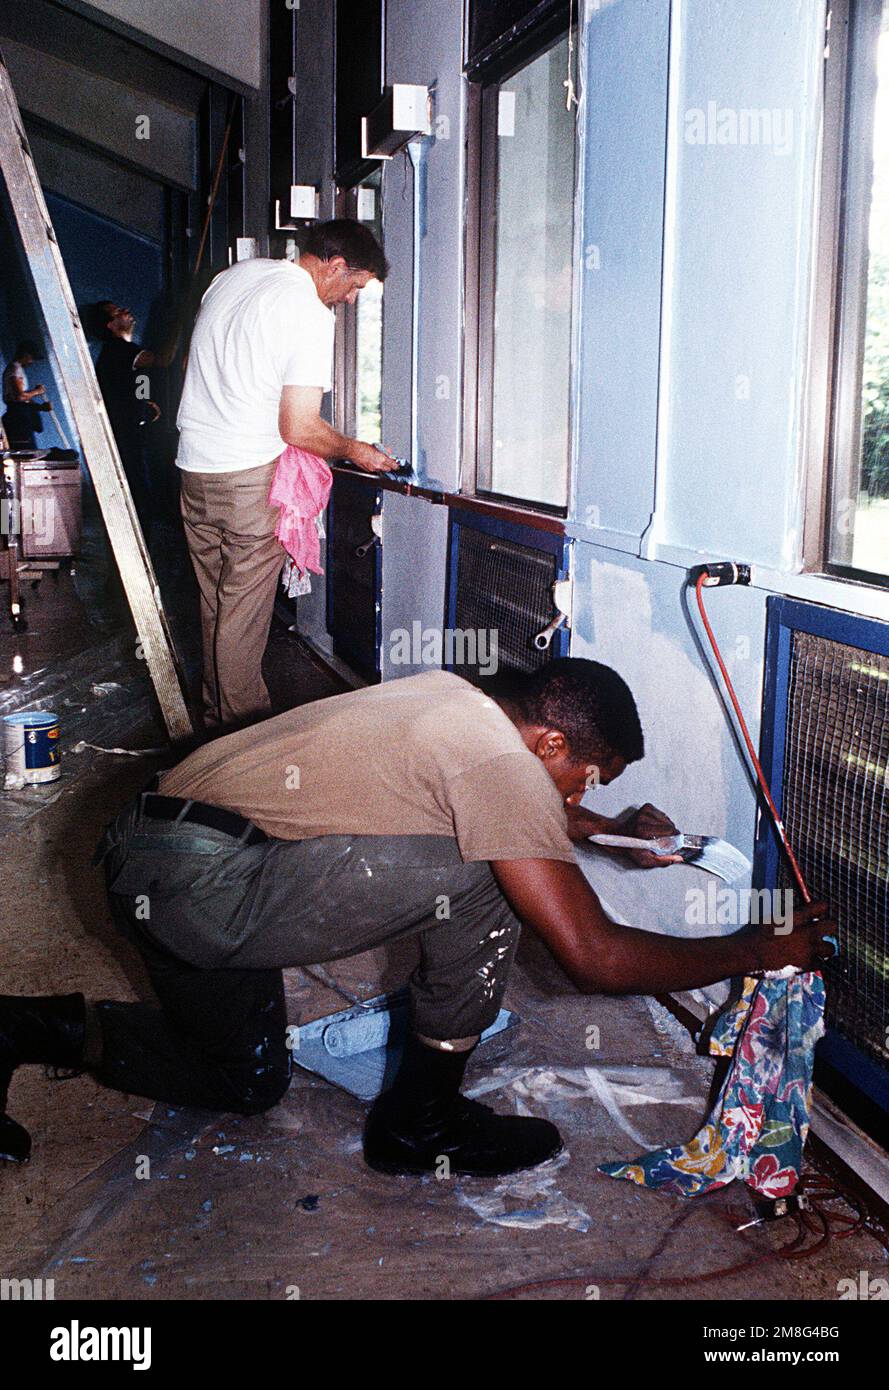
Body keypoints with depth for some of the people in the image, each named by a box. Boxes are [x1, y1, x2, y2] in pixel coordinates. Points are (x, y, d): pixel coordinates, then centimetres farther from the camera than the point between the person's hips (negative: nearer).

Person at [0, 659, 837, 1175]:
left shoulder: (455, 700, 13)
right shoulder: (501, 759, -15)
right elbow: (593, 958, -16)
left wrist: (612, 832, 27)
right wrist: (764, 951, -5)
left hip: (149, 864, 10)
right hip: (206, 882, -10)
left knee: (250, 1084, 28)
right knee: (486, 879, -14)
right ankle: (420, 1123, 2)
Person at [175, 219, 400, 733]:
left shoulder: (232, 275, 12)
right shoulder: (311, 313, -14)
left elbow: (192, 365, 23)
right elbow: (299, 427, -17)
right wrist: (354, 450, 0)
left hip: (194, 462, 8)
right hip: (250, 474, -8)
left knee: (216, 605, 15)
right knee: (244, 613, -1)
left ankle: (216, 719, 25)